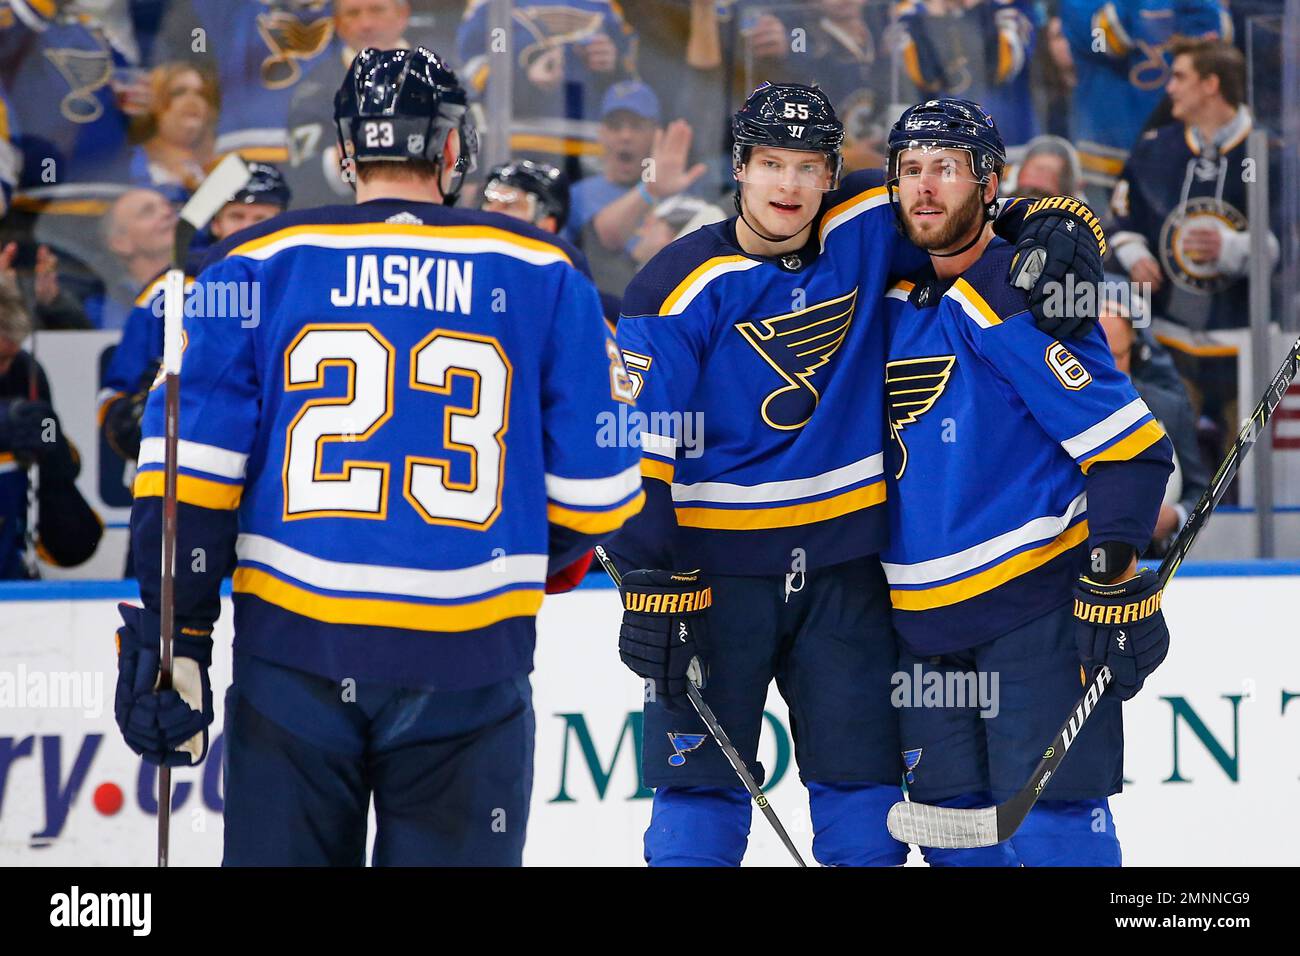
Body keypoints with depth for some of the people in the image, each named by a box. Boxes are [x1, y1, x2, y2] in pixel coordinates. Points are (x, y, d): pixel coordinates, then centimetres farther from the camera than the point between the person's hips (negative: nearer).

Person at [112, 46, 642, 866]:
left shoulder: (256, 267, 3)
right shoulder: (543, 276, 3)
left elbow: (189, 469, -2)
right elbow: (596, 483, 6)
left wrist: (172, 638, 2)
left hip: (294, 646, 1)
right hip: (466, 665, -1)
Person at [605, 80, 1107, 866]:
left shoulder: (867, 232, -1)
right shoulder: (681, 286, -10)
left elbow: (971, 217, 12)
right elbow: (639, 442, -11)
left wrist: (1054, 225, -11)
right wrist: (649, 582, -16)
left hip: (844, 563, 3)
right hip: (716, 561, -3)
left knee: (863, 782, 8)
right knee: (702, 779, -1)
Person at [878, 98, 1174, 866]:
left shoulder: (1018, 299, -12)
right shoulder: (895, 303, 11)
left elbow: (1131, 448, -16)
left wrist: (1116, 588, -22)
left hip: (1038, 601, -8)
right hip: (925, 615, 8)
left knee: (1051, 826, -10)